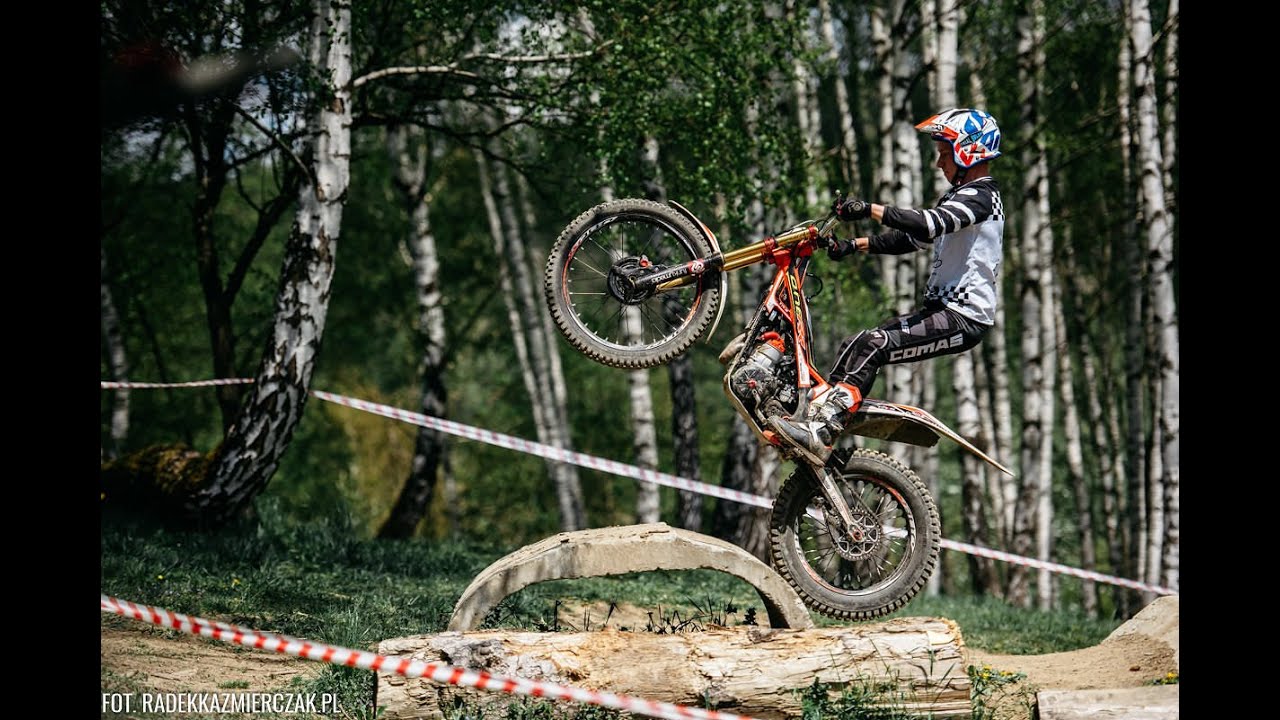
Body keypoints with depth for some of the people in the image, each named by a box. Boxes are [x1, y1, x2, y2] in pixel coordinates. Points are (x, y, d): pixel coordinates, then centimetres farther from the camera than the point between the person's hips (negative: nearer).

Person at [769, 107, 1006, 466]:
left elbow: (930, 224, -29)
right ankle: (813, 419, -2)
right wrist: (853, 246, 10)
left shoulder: (980, 195, -12)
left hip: (964, 318, -10)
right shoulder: (961, 195, 21)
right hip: (942, 308, 10)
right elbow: (912, 238, 21)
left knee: (873, 345, -25)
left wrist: (870, 209, -34)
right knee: (853, 346, 3)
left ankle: (821, 435, -34)